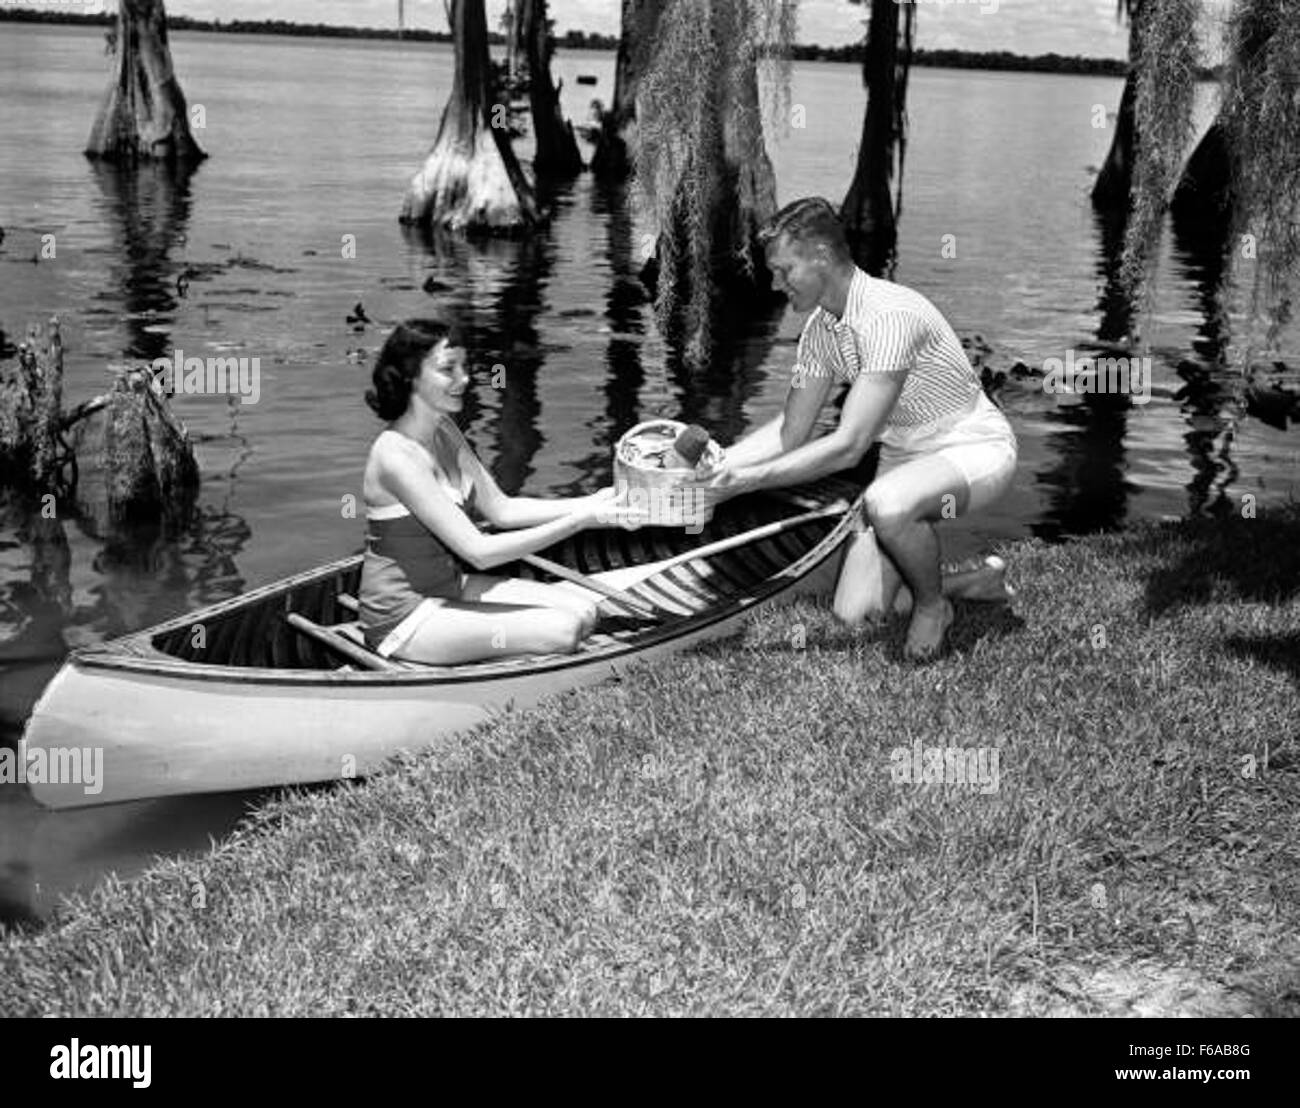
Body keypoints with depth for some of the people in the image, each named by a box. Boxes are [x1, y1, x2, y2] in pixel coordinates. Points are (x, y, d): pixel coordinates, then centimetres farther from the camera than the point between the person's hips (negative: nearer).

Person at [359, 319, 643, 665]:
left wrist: (589, 503, -4)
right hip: (404, 621, -9)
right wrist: (580, 520, -26)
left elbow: (501, 509, 8)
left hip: (450, 585, 9)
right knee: (562, 631, -19)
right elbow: (479, 551, -26)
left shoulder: (443, 430, 4)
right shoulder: (396, 455, -24)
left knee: (583, 612, -3)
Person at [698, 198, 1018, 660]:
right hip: (903, 456, 8)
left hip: (973, 447, -8)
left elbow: (848, 446, -32)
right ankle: (972, 579, 20)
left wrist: (751, 479, -30)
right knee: (855, 612, -5)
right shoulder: (820, 328, -2)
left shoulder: (889, 315, -29)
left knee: (885, 504, -40)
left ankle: (933, 605, -10)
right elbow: (790, 432, 6)